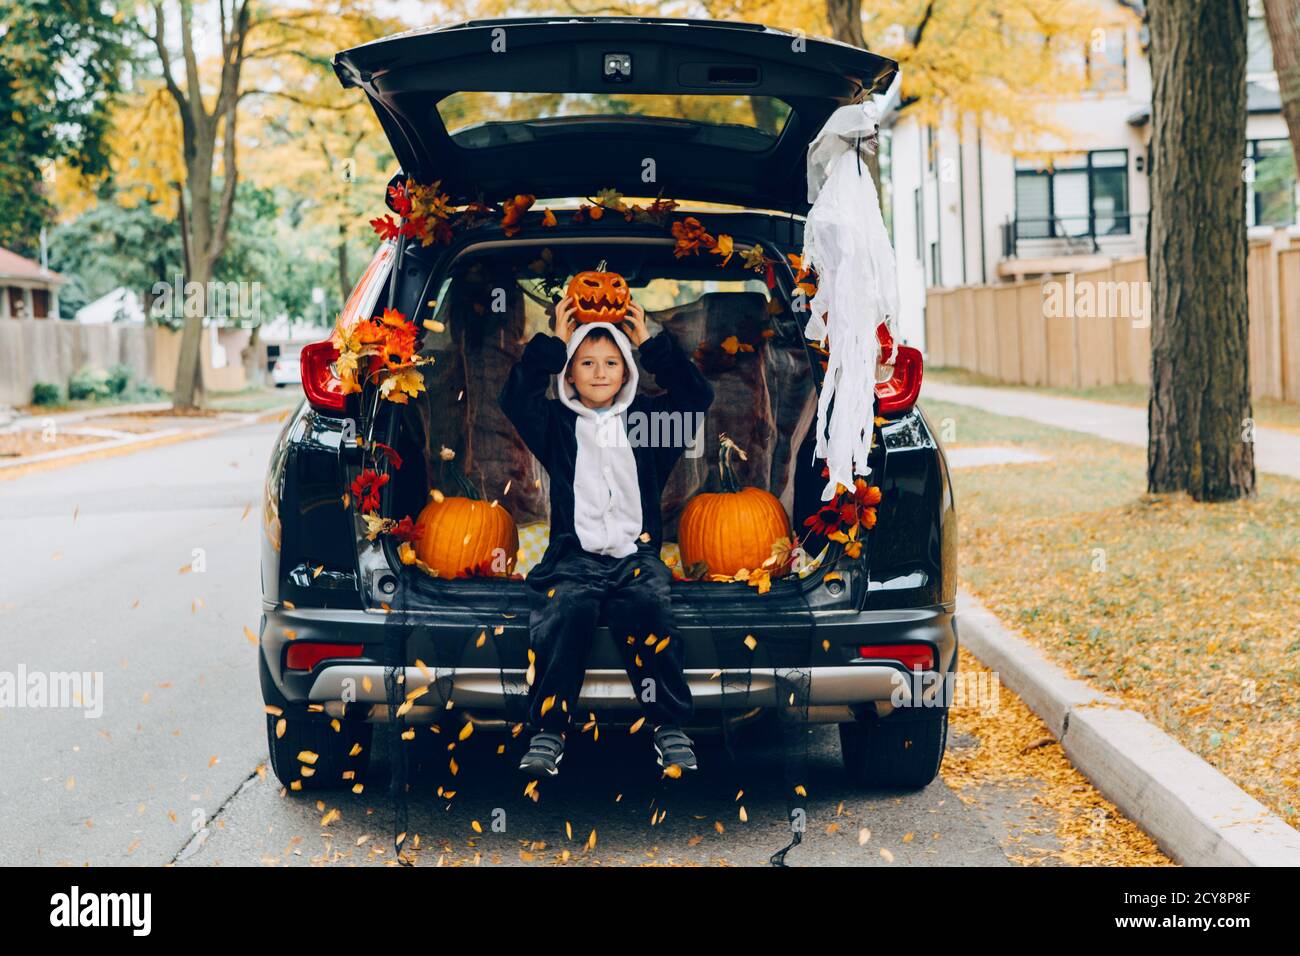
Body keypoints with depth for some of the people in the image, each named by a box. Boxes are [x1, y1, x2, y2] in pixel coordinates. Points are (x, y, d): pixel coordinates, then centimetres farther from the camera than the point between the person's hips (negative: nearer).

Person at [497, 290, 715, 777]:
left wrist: (650, 343, 9)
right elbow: (514, 397, 2)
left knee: (649, 609, -32)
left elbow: (696, 395, 11)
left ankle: (670, 727, -24)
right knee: (565, 610, -33)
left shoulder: (645, 418, 19)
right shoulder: (556, 423, 16)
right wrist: (554, 342, 3)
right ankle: (548, 730, -29)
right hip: (574, 555, 0)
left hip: (636, 554, 1)